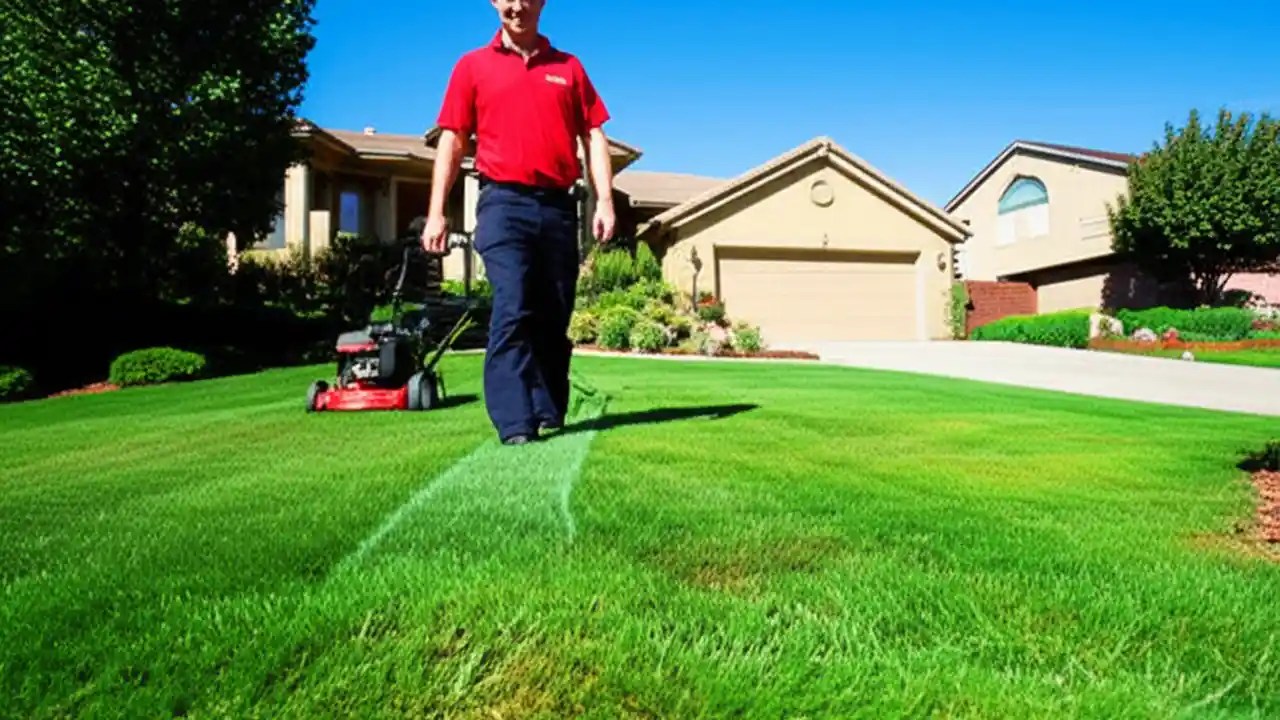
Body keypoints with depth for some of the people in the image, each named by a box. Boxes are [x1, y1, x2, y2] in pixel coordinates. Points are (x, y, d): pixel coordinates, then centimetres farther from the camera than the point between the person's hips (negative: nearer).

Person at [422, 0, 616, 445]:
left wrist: (605, 201, -1)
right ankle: (515, 423, -14)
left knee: (555, 317, 7)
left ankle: (550, 414, 18)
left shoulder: (569, 67, 15)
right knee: (512, 311, -14)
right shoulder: (472, 65, 10)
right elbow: (452, 142, 6)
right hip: (504, 203, -2)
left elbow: (594, 137, 11)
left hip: (558, 206, 3)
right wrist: (436, 212, -2)